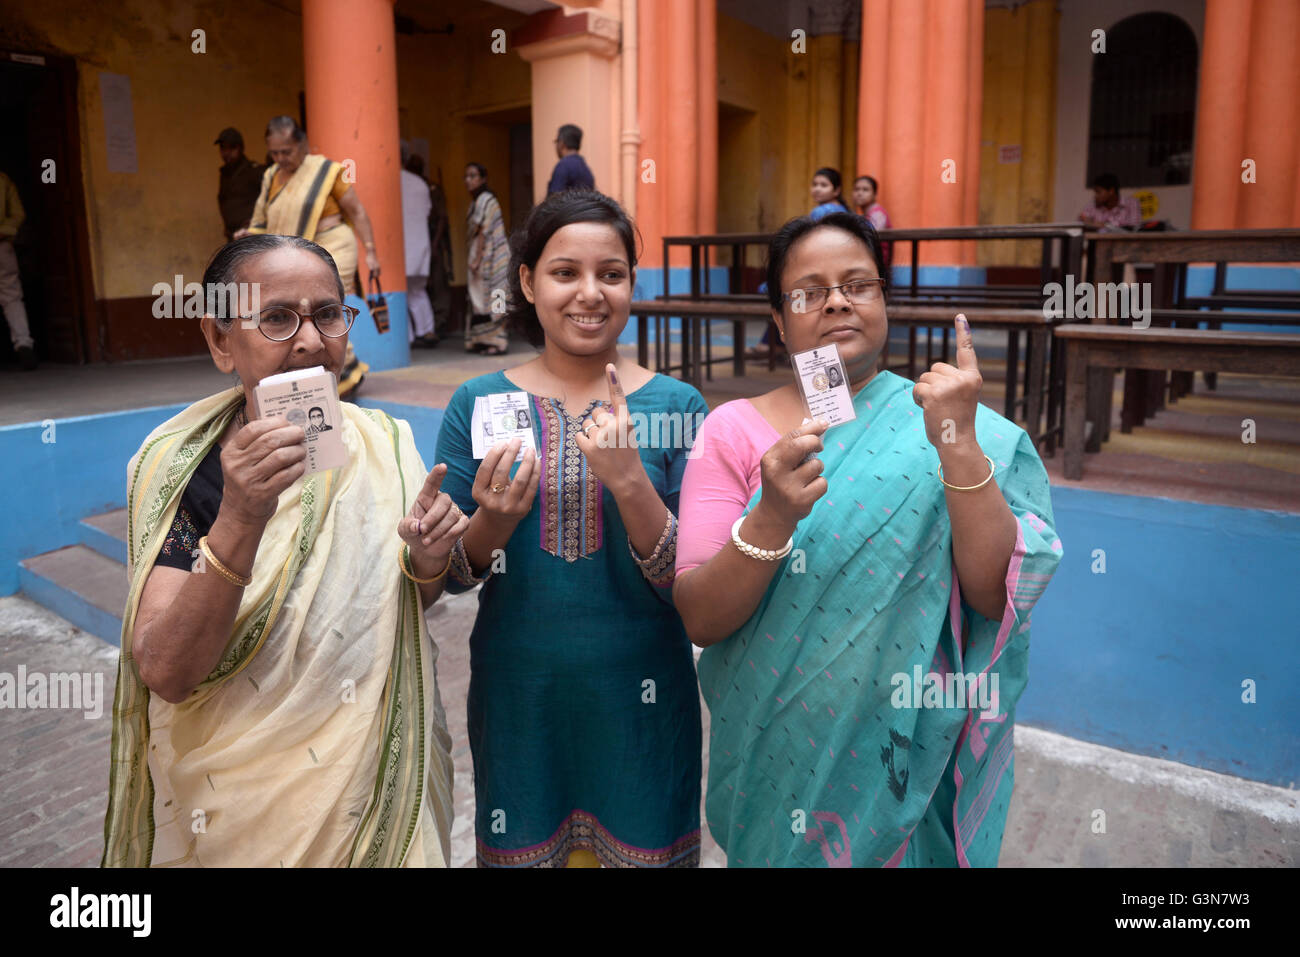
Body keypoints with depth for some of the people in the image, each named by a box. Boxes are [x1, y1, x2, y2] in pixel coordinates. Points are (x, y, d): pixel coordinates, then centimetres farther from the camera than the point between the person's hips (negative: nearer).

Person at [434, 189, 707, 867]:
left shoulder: (675, 405, -6)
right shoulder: (479, 403, -4)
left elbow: (689, 584, -11)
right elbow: (445, 576, -1)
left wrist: (629, 480, -26)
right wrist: (491, 522, -22)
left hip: (640, 699, 0)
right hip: (516, 697, 1)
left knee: (642, 846, 18)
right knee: (520, 847, 19)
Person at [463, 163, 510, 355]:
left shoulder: (486, 200, -11)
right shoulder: (475, 202, 16)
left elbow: (484, 232, -17)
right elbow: (473, 234, 16)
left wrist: (476, 260, -20)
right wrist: (471, 259, 10)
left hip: (491, 256, -9)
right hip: (480, 257, 9)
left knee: (492, 297, -8)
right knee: (479, 297, 9)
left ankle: (498, 341, -5)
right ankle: (482, 340, 14)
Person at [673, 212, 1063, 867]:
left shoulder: (949, 425, -7)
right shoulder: (735, 430, -8)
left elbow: (994, 595, -16)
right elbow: (698, 619, -15)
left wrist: (960, 445, -27)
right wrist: (772, 517, -31)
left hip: (911, 758, 0)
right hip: (779, 757, 0)